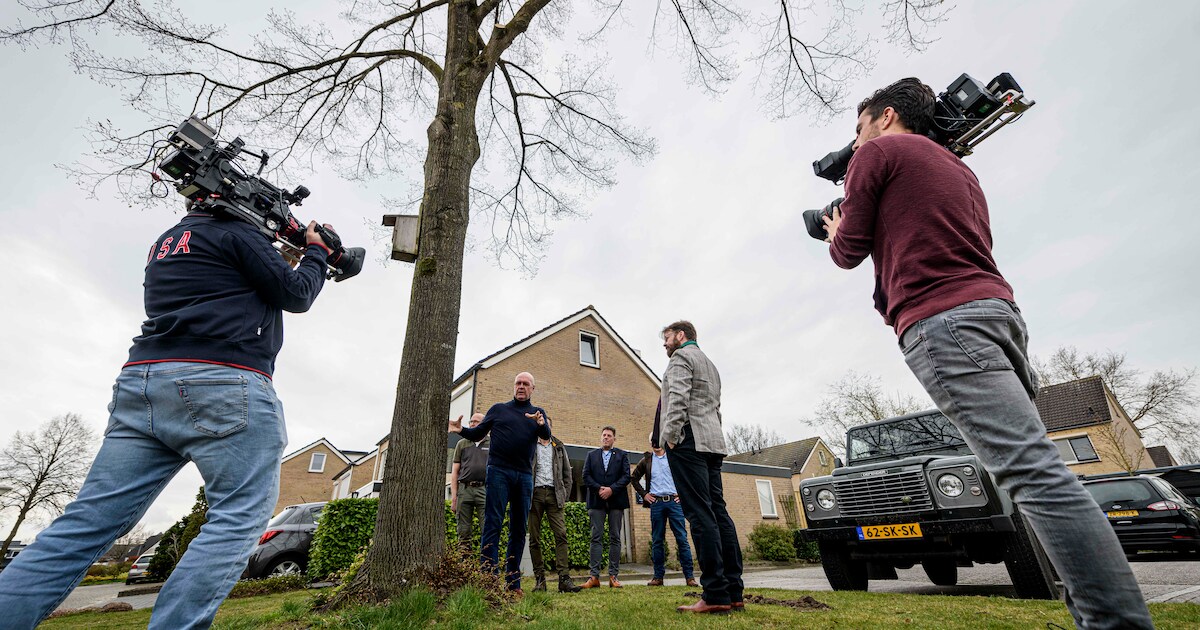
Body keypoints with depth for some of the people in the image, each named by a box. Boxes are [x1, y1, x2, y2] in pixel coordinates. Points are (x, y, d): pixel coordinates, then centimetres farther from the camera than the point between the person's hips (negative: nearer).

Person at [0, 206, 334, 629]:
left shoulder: (167, 241, 29)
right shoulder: (234, 232, 4)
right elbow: (296, 296, 2)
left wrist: (285, 250, 31)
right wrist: (317, 251, 18)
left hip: (141, 380, 9)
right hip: (224, 383, -9)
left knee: (89, 521, 8)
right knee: (241, 517, -7)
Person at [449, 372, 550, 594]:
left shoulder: (538, 413, 14)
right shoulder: (498, 409, 12)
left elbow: (547, 435, -3)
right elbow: (477, 434, 11)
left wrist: (541, 424, -26)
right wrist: (461, 430, -10)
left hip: (524, 476, 2)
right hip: (499, 471, -2)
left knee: (519, 529, 6)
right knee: (492, 524, -6)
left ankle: (513, 582, 12)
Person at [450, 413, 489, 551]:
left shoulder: (493, 445, 10)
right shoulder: (462, 444, 14)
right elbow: (455, 472, 11)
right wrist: (454, 496, 3)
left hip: (485, 489, -2)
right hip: (464, 489, 2)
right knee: (464, 530, 6)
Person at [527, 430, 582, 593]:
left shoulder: (559, 447, 16)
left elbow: (568, 473, 16)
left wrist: (565, 496, 7)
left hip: (554, 494, 1)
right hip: (535, 493, -1)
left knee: (561, 535, -9)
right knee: (534, 538, 2)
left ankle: (564, 579, -8)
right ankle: (539, 578, 11)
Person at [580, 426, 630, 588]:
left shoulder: (622, 455, 11)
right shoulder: (591, 455, 15)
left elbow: (626, 476, 1)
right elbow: (586, 476, 5)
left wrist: (611, 489, -12)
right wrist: (599, 489, -10)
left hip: (616, 501, 0)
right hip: (597, 501, 0)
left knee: (615, 538, 2)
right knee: (596, 538, -2)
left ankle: (613, 576, 7)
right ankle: (594, 576, -1)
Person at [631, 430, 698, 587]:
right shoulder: (646, 461, 9)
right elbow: (634, 478, 18)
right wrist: (643, 494, 9)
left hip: (674, 502, -1)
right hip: (656, 503, 1)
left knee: (682, 539, -3)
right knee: (657, 541, 4)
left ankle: (689, 576, 3)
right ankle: (658, 576, 12)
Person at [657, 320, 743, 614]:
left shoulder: (681, 356, 1)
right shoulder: (710, 364, 28)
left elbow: (678, 396, -15)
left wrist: (671, 434, -18)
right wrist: (711, 438, 20)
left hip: (688, 439, -9)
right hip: (713, 442, 9)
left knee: (700, 513, -11)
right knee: (718, 511, 5)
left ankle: (715, 595, -11)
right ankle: (733, 592, 6)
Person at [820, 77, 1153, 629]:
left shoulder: (879, 151, 5)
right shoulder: (958, 169, 31)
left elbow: (849, 251, 1)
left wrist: (835, 234, 23)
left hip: (942, 321, -9)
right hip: (998, 308, 9)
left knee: (1032, 469, -16)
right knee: (1033, 465, 9)